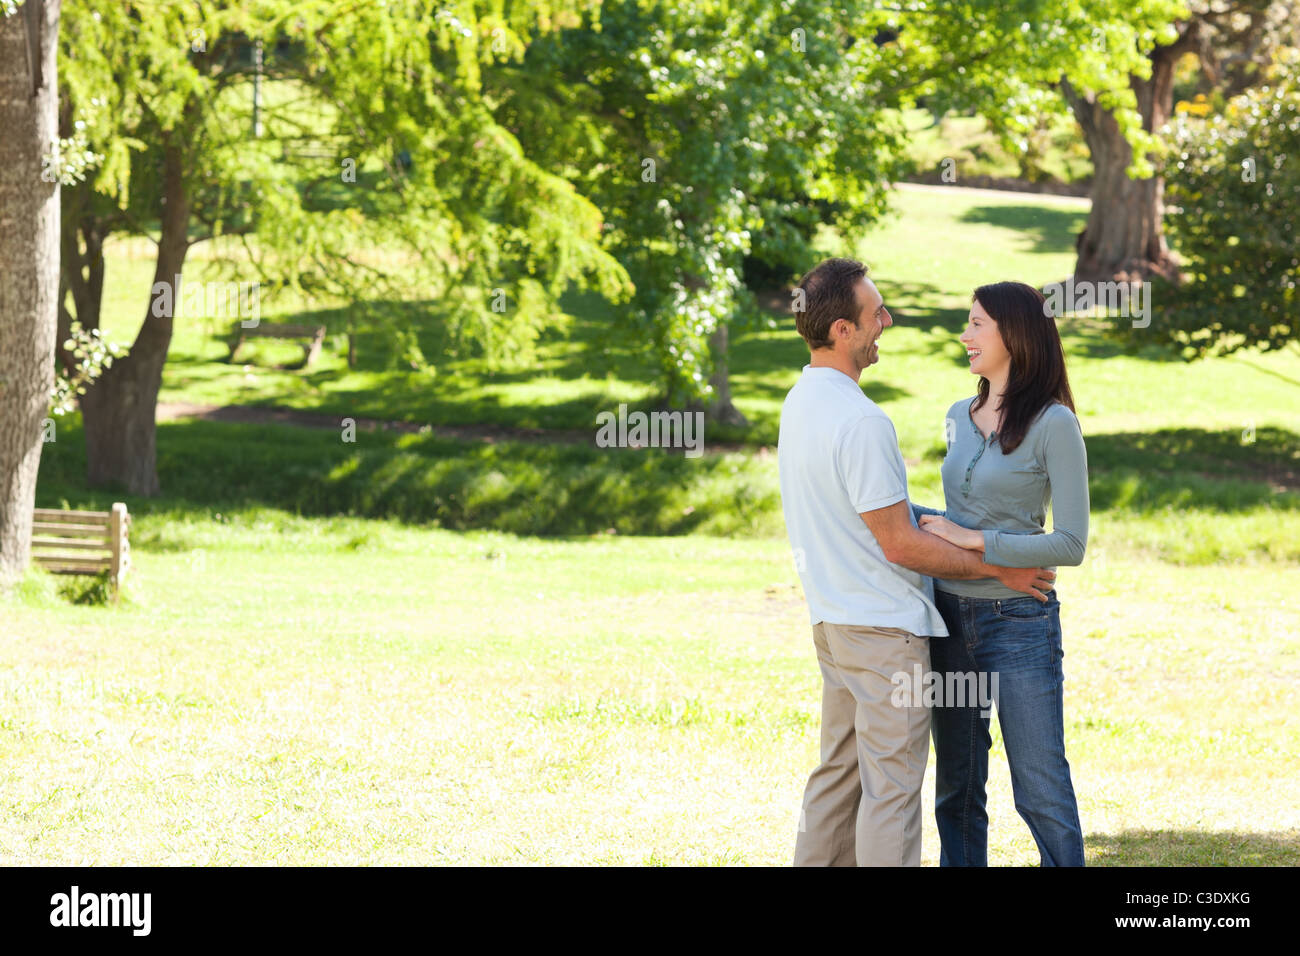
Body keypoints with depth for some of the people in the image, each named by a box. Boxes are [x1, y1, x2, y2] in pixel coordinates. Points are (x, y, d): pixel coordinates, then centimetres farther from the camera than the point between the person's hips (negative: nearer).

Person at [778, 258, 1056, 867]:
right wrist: (998, 568, -10)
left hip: (833, 621, 10)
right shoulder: (861, 421, -23)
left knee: (839, 772, 16)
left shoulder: (800, 402, 8)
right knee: (891, 785, -4)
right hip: (885, 626, -10)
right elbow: (900, 545, -20)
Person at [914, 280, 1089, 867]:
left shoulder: (1053, 424, -10)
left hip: (1018, 624, -7)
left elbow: (1071, 544, -15)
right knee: (956, 787, 11)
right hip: (952, 618, 7)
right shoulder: (960, 418, 11)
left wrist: (972, 540, -17)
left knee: (1040, 791, -3)